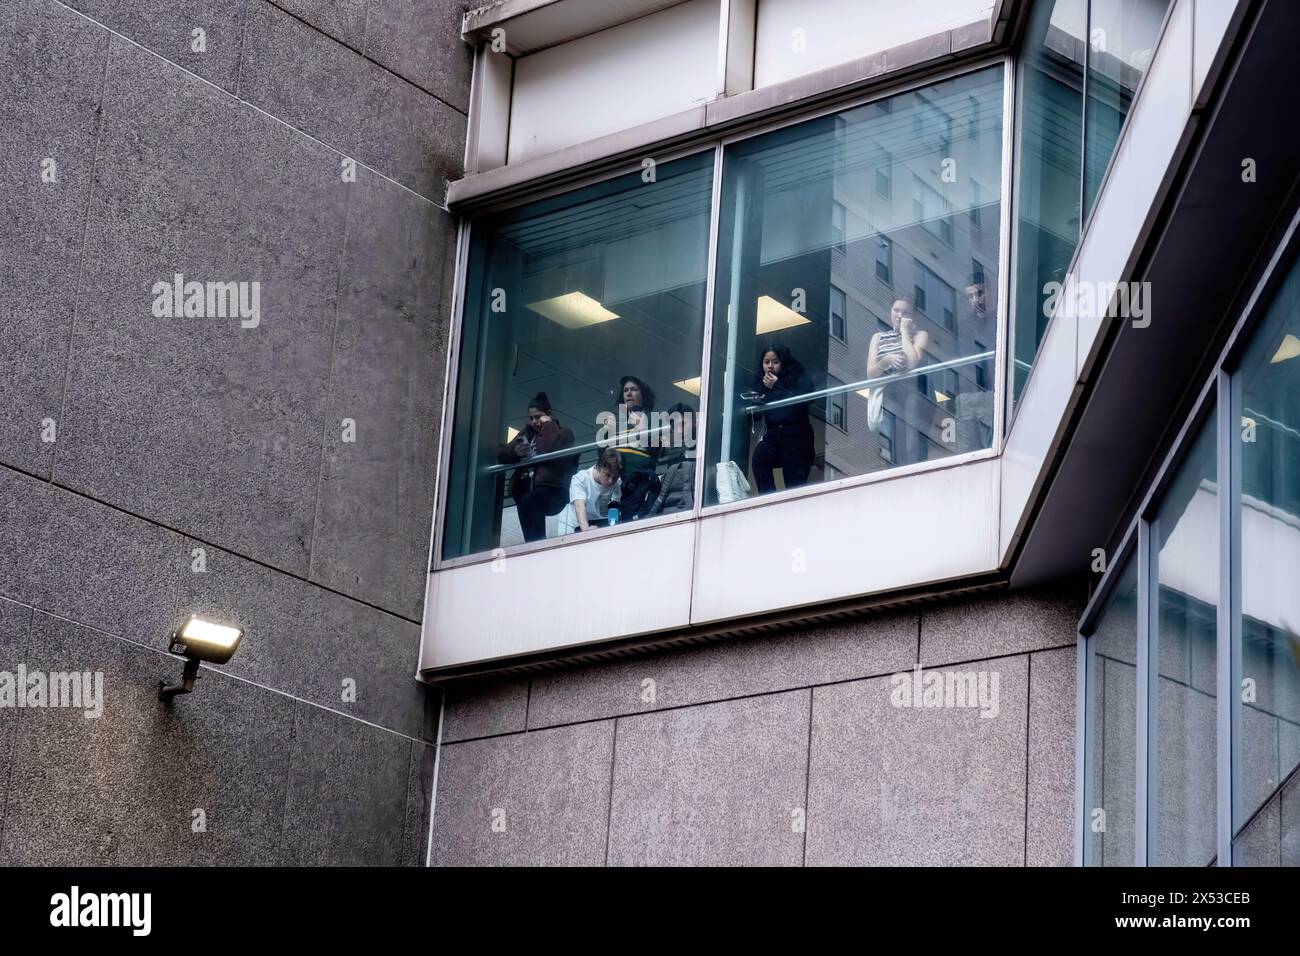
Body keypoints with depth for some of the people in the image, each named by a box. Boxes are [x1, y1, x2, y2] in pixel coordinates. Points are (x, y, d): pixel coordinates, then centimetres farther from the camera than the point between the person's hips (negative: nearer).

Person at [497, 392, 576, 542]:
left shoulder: (563, 433, 11)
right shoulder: (526, 433, 26)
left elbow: (553, 453, -12)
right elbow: (502, 455, 19)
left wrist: (548, 426, -2)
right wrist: (514, 451, -3)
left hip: (552, 489, -4)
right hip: (525, 489, 5)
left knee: (527, 502, -35)